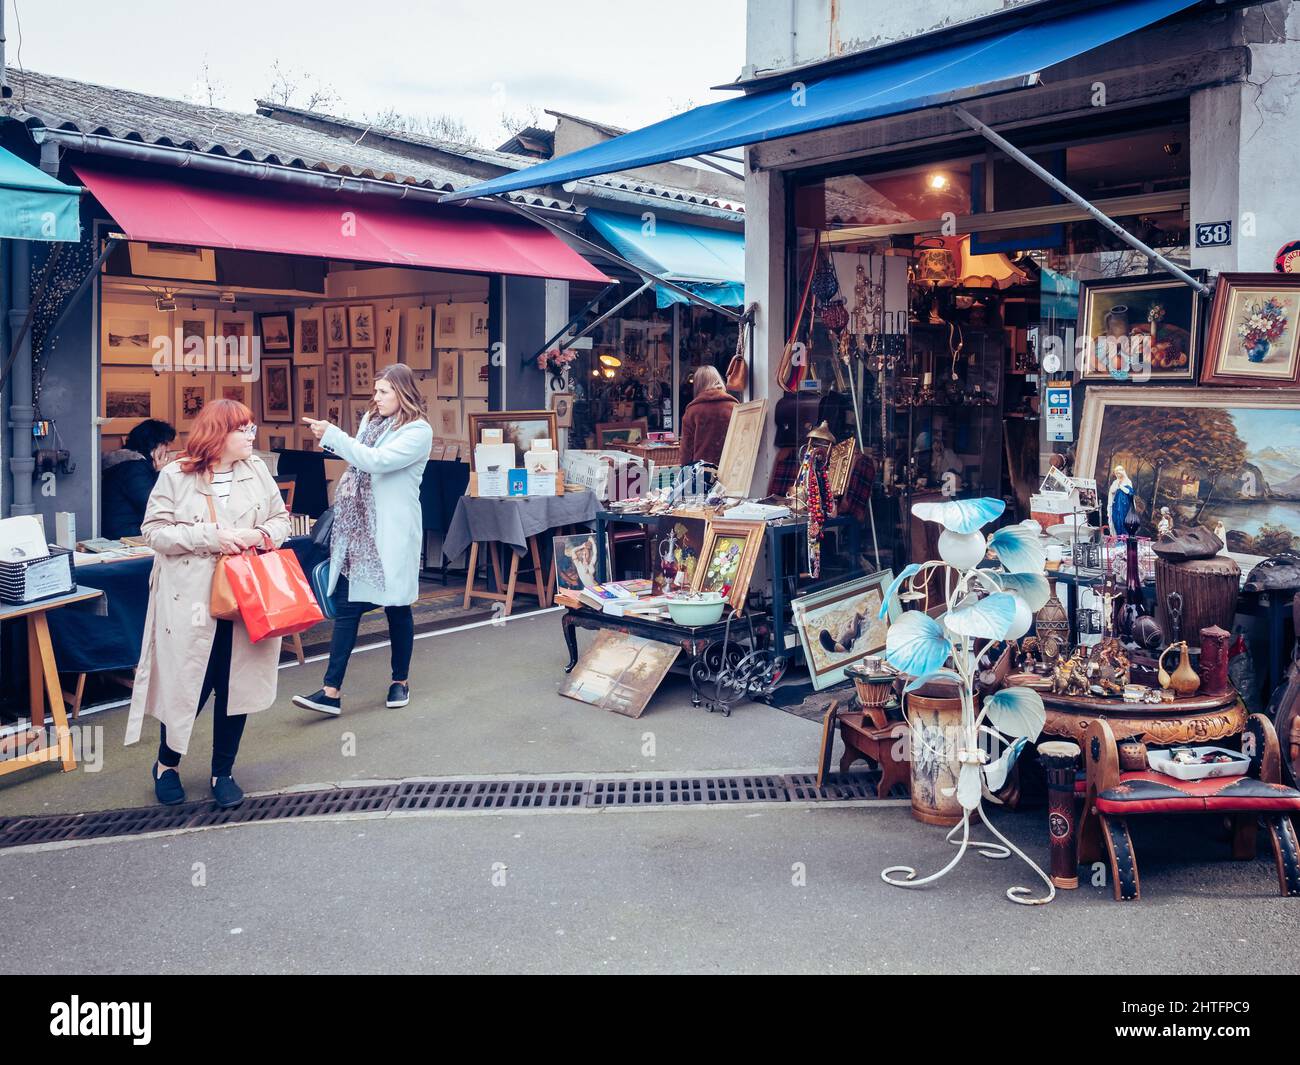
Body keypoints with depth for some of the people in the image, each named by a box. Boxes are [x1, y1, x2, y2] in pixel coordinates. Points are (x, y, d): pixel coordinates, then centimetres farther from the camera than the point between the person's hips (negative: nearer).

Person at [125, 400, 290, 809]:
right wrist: (211, 536, -17)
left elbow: (281, 518, 11)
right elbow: (154, 531, -7)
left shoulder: (256, 470, 4)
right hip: (192, 602, -3)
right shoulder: (176, 476, -5)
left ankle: (223, 772, 25)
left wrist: (261, 535, -11)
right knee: (189, 686, 3)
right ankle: (166, 765, 30)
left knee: (236, 687, 7)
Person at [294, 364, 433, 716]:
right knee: (347, 606, 0)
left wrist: (330, 434, -20)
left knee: (397, 606, 7)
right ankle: (332, 691, -1)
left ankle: (401, 681, 24)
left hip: (392, 531, -6)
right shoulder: (371, 420, 12)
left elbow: (377, 461, -22)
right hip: (358, 528, 6)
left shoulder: (418, 432, -10)